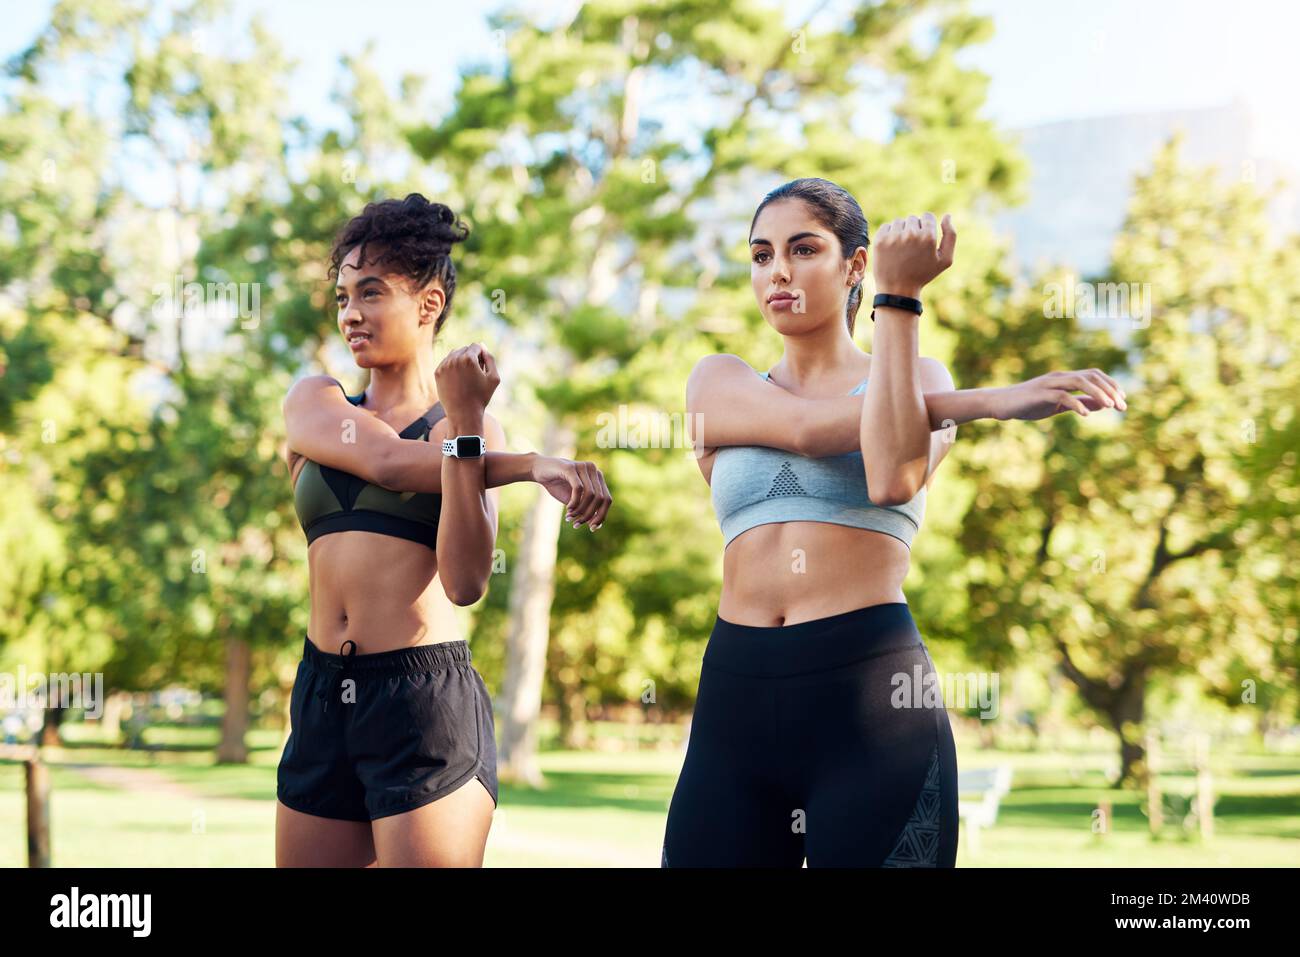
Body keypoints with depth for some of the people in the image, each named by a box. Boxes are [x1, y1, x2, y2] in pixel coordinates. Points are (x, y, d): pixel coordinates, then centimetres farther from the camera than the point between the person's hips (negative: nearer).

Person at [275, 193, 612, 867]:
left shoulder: (473, 429, 2)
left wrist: (464, 426, -16)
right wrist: (535, 466, -15)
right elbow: (386, 462, -9)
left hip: (427, 703, -4)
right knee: (306, 861, 7)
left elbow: (465, 583, -11)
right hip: (323, 699, 4)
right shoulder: (313, 402, 13)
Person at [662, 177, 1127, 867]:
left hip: (869, 687, -2)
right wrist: (990, 401, -9)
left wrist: (899, 296, -11)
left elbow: (893, 477, -13)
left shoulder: (917, 379, 10)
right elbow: (806, 427, -7)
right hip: (736, 691, 2)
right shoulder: (718, 381, 15)